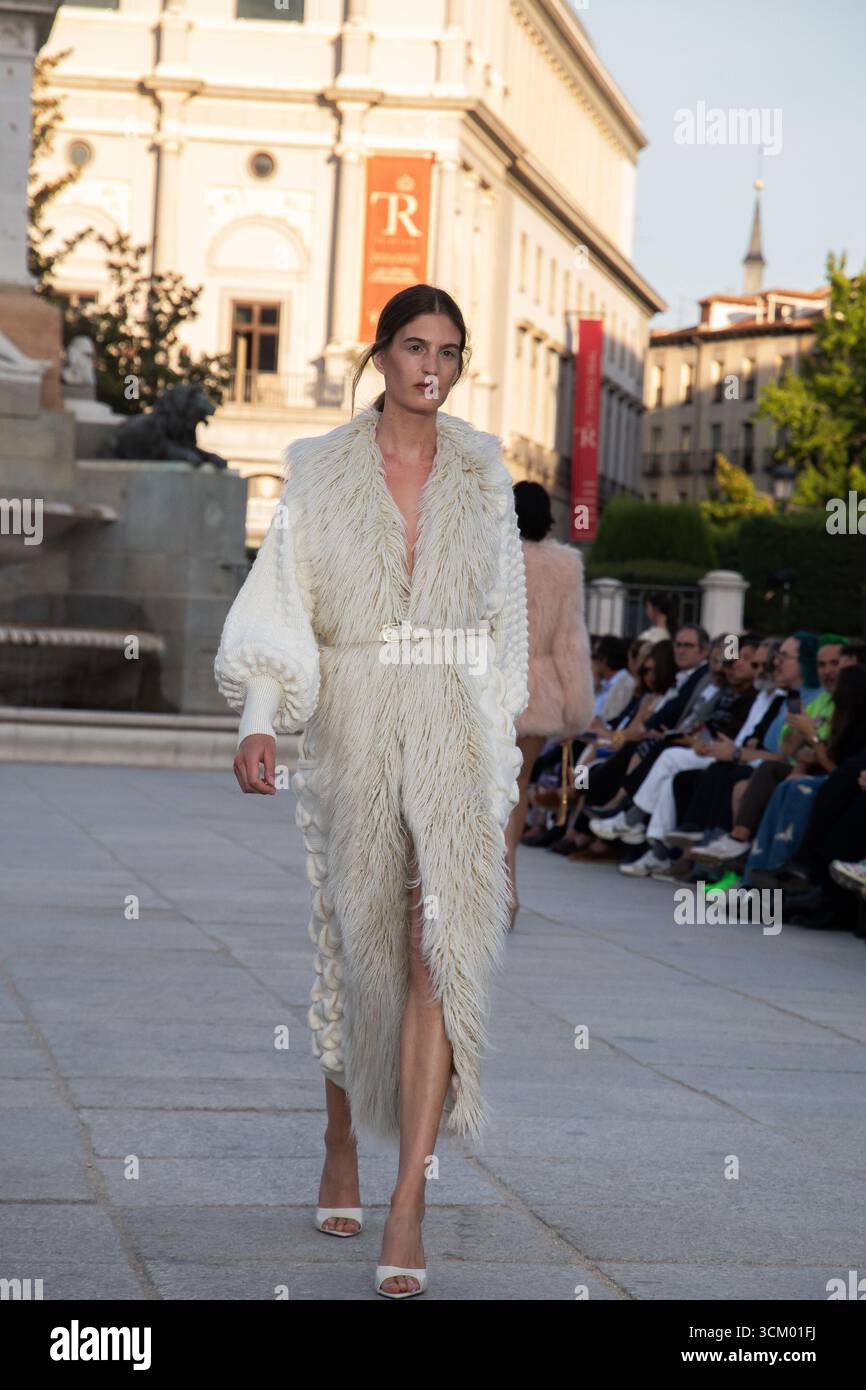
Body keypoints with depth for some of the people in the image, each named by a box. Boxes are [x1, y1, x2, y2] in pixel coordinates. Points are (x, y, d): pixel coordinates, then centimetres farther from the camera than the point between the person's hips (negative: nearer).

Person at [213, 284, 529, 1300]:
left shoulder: (484, 471, 8)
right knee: (353, 939, 8)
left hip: (453, 729, 0)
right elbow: (281, 597, -3)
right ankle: (342, 1141, 32)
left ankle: (409, 1201, -16)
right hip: (351, 725, 0)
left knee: (441, 947, -13)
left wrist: (502, 740, 10)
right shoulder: (320, 471, 3)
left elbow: (505, 610, 13)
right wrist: (258, 718, -17)